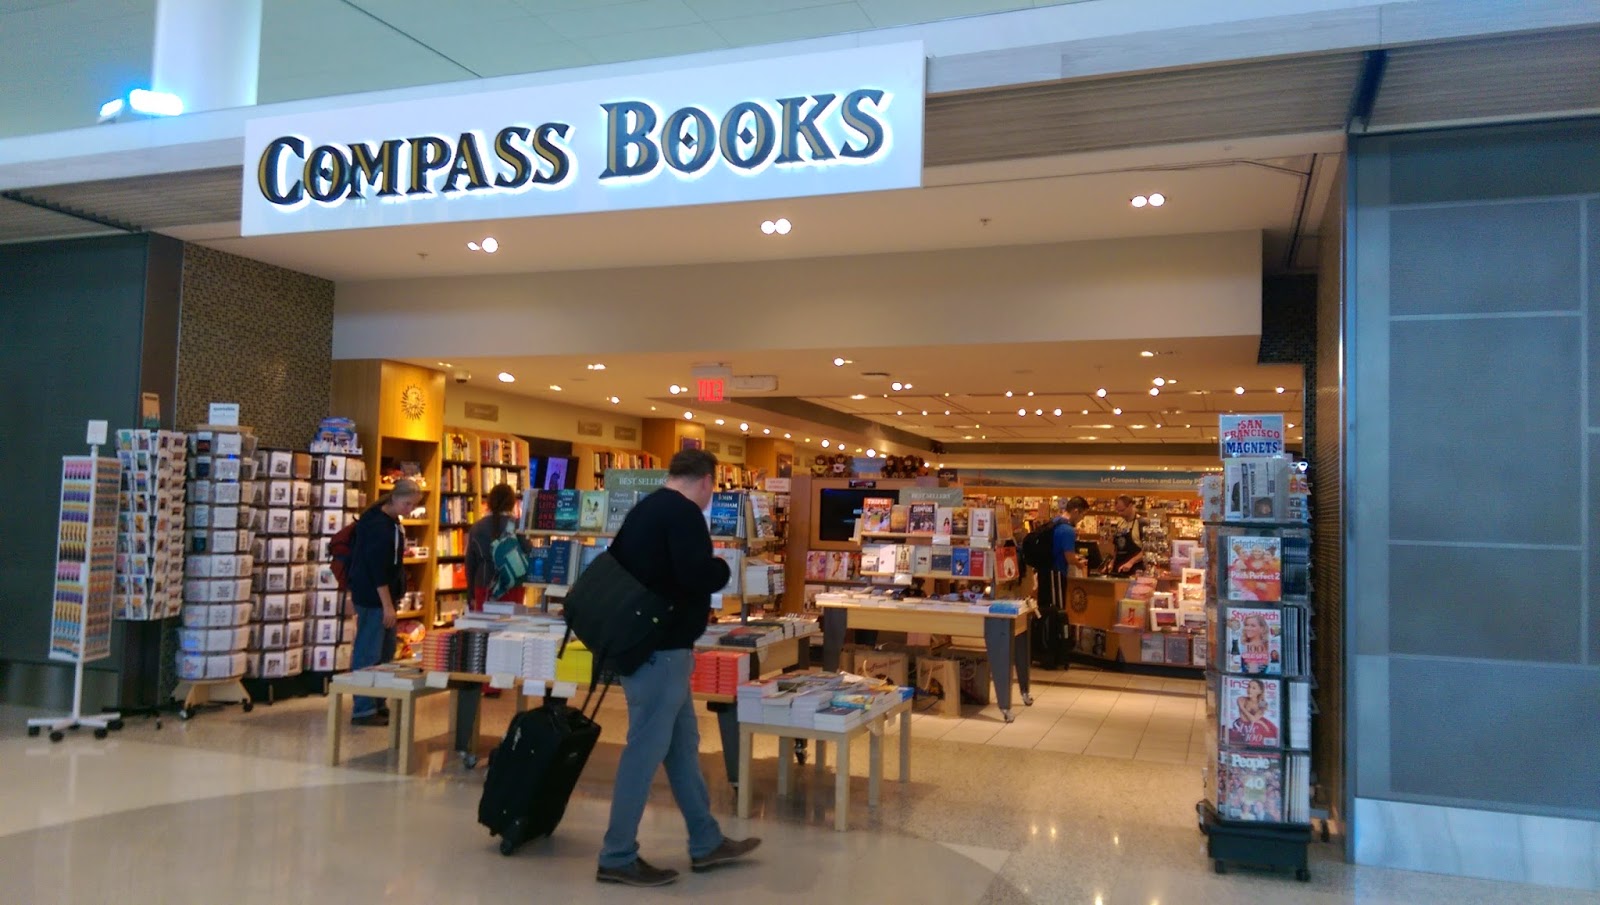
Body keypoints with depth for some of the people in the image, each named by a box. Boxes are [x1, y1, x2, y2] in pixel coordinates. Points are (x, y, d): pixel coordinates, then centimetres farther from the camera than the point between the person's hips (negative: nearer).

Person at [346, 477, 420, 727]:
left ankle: (377, 704, 23)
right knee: (368, 654, -5)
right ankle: (363, 710, 1)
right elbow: (377, 568, -22)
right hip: (373, 598, -10)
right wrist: (387, 605, -21)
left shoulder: (391, 521, 11)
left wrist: (391, 601, 17)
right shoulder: (378, 525, -19)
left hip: (383, 596, 10)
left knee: (385, 654, 15)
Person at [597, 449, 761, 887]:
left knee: (683, 745, 16)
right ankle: (617, 858, 7)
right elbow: (699, 576, -26)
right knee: (646, 750, -2)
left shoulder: (645, 509, 14)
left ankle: (707, 843, 25)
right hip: (661, 649, -10)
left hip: (645, 642, 10)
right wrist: (722, 568, -5)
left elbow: (616, 565, 20)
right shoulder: (683, 512, -15)